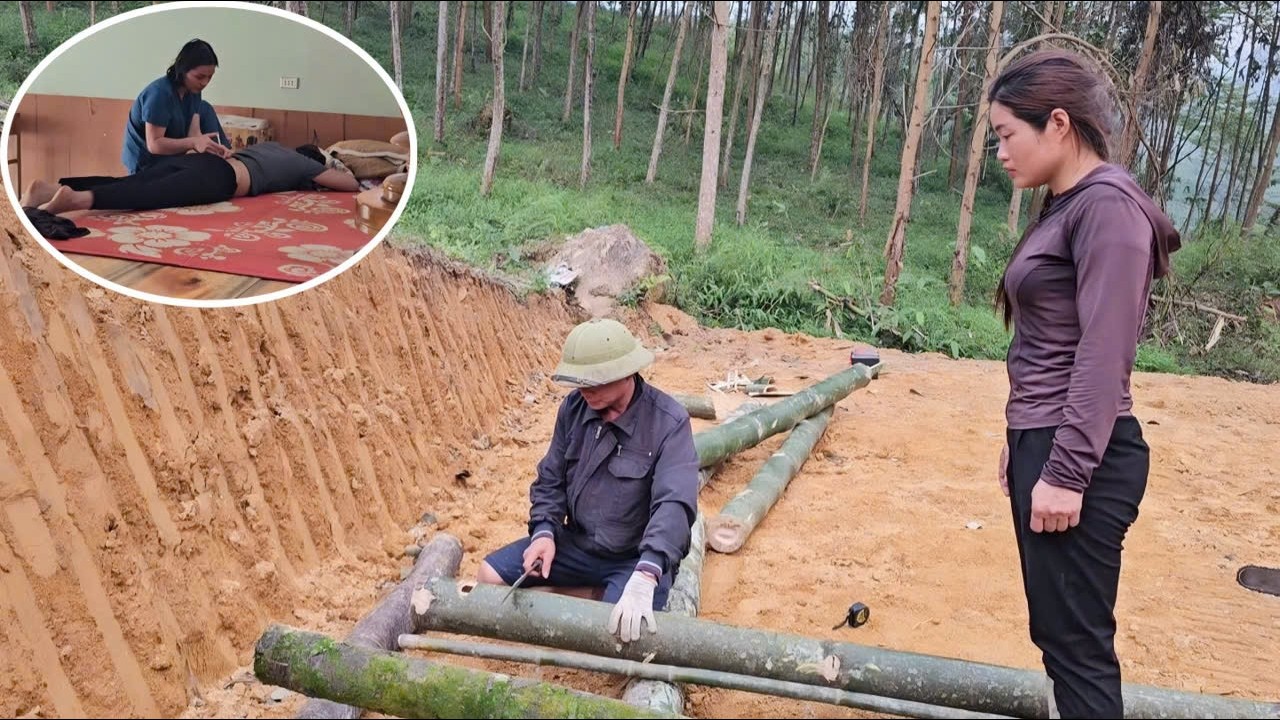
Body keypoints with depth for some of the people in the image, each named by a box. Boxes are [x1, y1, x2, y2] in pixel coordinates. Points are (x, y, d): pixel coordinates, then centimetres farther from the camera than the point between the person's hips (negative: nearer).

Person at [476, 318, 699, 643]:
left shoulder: (669, 422, -21)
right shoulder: (574, 407, -4)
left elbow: (674, 504, -32)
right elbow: (551, 479, 6)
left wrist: (644, 577, -46)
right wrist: (544, 531, -13)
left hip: (638, 557, -5)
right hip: (576, 544, 6)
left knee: (621, 635, -31)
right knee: (489, 576, -5)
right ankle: (598, 594, -2)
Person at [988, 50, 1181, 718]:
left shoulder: (1108, 203, -14)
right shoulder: (1066, 206, 14)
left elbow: (1103, 355, -19)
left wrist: (1065, 473, -20)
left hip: (1077, 459, -9)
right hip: (1045, 443, 9)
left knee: (1077, 642, 0)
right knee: (1058, 633, 16)